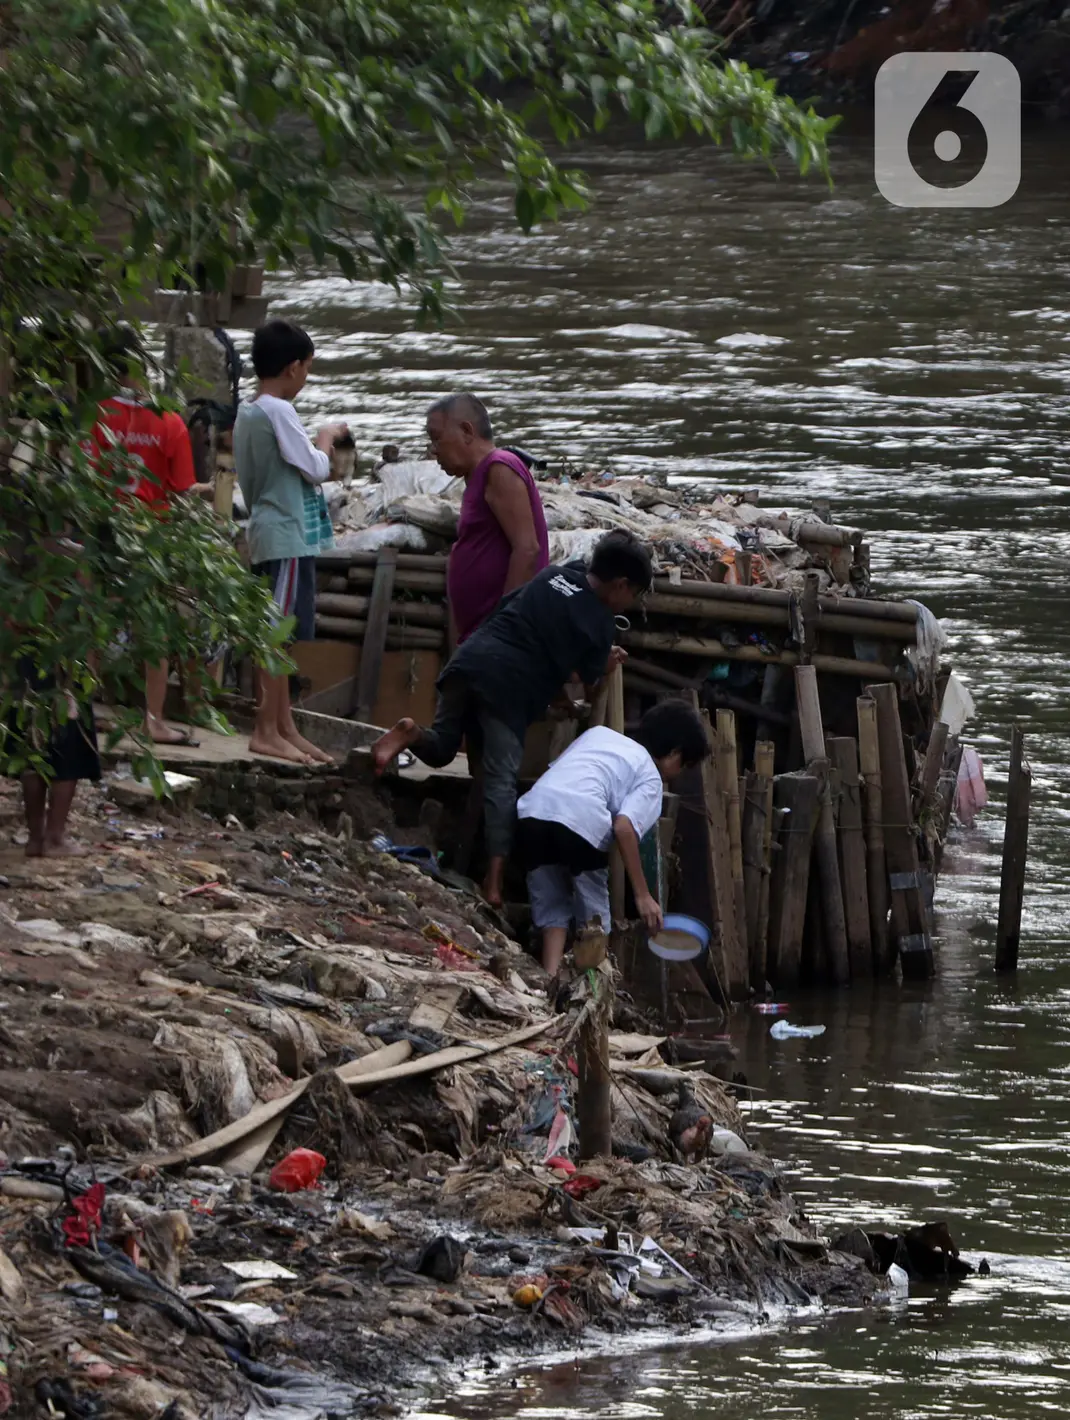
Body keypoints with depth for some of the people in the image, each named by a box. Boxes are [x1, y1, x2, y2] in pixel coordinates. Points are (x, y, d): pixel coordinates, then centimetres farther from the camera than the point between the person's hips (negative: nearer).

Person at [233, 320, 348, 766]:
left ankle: (285, 729, 15)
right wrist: (326, 439, 4)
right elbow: (315, 469, -15)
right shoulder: (279, 412, -15)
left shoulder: (247, 414, 14)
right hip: (288, 536, -10)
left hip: (266, 532, 10)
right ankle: (267, 730, -8)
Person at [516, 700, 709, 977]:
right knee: (593, 917, 14)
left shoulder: (599, 733, 33)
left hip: (532, 811, 5)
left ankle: (550, 979, 0)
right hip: (580, 819, -5)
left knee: (552, 911, 17)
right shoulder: (650, 777, 15)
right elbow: (624, 827, -2)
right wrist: (642, 895, 0)